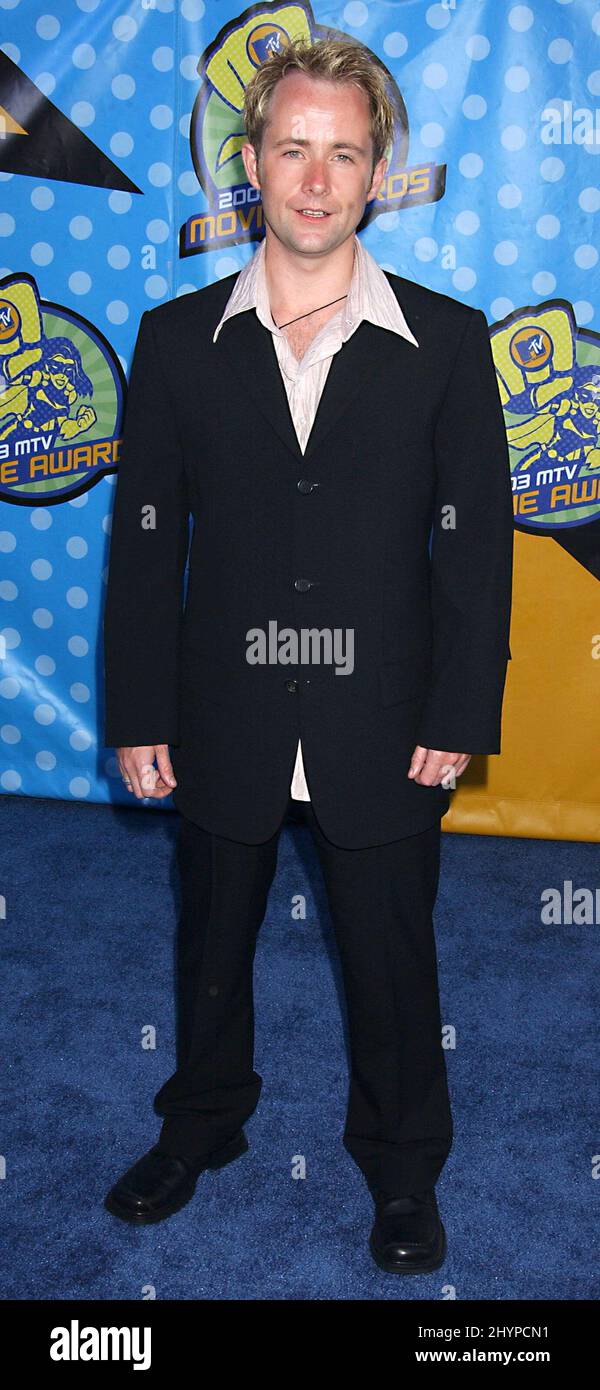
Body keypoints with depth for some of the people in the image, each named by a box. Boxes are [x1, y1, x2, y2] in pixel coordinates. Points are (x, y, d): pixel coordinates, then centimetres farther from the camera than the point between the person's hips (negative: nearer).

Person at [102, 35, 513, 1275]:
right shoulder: (178, 338, 1)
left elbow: (475, 544, -3)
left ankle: (402, 1164, 38)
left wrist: (458, 716, -8)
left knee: (392, 961, 14)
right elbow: (145, 542, 1)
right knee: (212, 947, 20)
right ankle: (203, 1124, 45)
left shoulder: (446, 341, -3)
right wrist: (138, 715, -2)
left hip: (381, 732, -1)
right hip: (224, 723, 2)